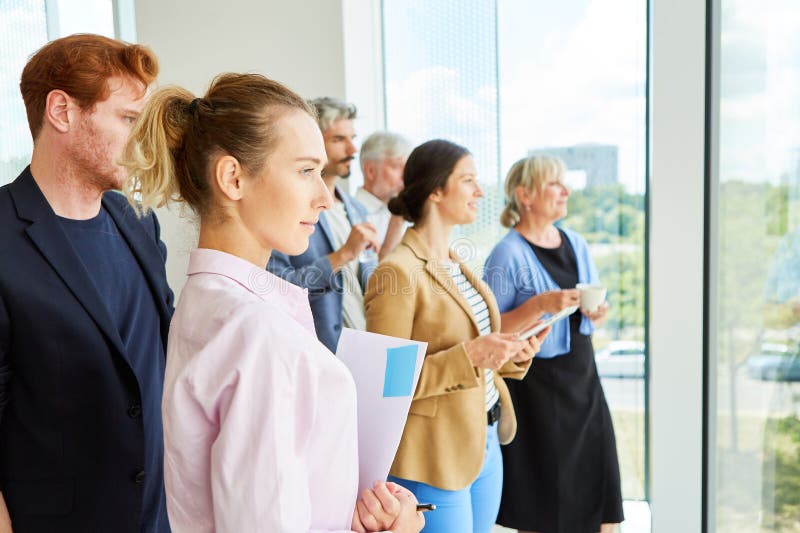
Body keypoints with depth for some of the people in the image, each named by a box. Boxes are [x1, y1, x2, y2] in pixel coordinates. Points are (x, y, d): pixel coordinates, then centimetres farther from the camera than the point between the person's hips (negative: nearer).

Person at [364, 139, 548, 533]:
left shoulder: (457, 265, 11)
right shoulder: (397, 272, -16)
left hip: (484, 443, 8)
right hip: (435, 461, -8)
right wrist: (469, 356, -25)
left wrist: (513, 357, 1)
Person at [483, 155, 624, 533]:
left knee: (601, 500, 8)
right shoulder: (508, 254, -12)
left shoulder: (577, 245, 9)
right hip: (536, 385, -6)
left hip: (582, 376, 6)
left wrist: (597, 313, -4)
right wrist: (539, 306, -23)